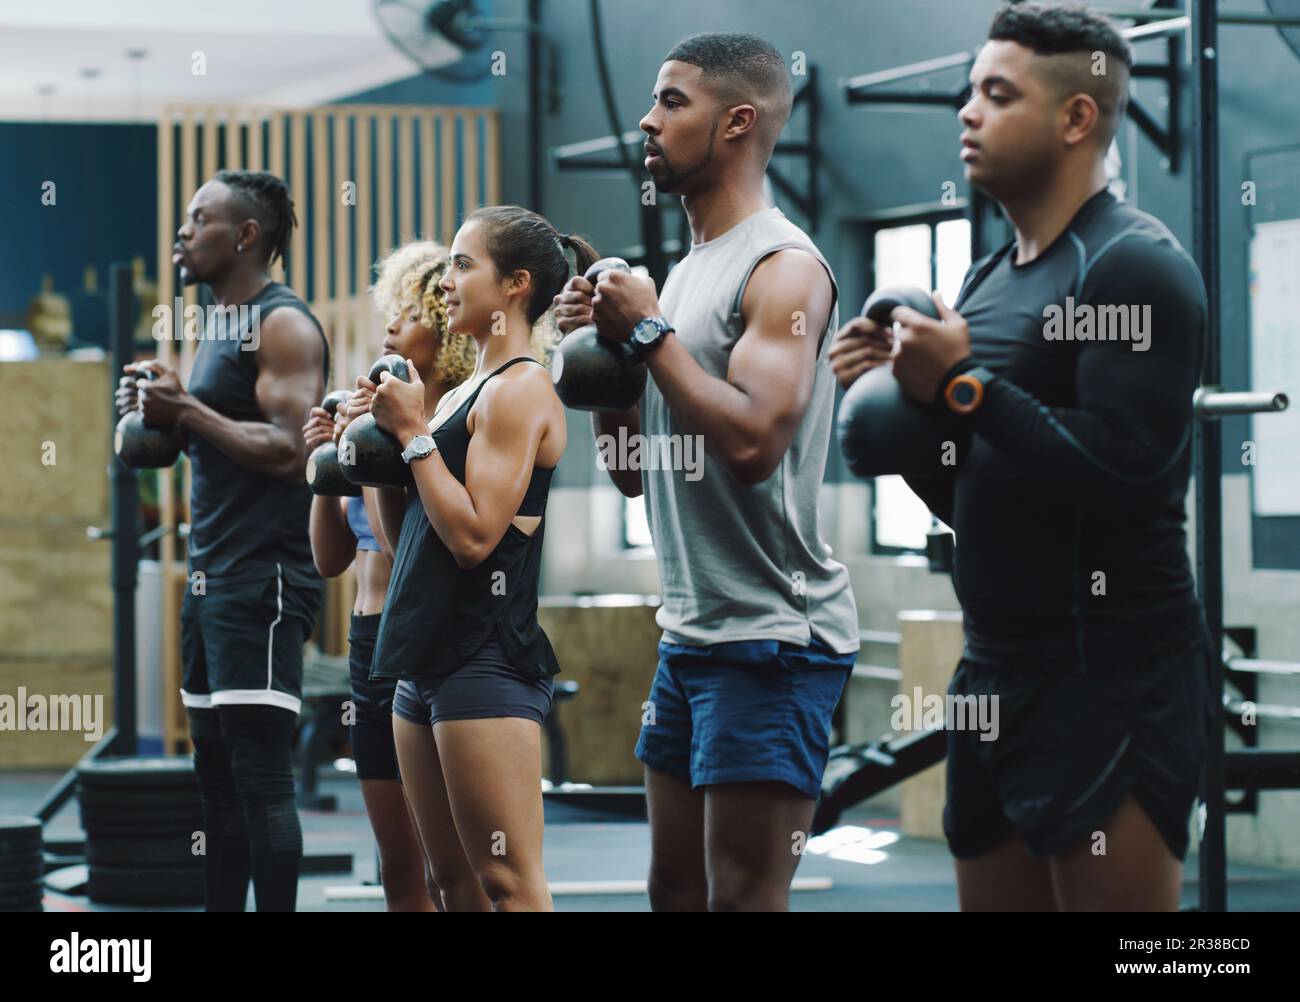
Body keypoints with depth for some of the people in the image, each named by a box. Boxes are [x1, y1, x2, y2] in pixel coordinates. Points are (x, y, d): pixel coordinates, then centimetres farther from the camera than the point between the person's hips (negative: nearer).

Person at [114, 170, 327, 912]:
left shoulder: (283, 324, -10)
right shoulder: (220, 326, 19)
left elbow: (288, 450, -21)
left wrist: (188, 410, -17)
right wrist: (164, 410, 9)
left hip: (265, 578, -10)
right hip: (213, 574, 10)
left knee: (260, 772, -11)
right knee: (218, 771, 11)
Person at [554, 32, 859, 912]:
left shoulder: (783, 268, -12)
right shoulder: (686, 272, 16)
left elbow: (752, 440, -27)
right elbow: (633, 471, 19)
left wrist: (651, 330, -16)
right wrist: (604, 347, 5)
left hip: (773, 637, -9)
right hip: (691, 632, 10)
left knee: (743, 897, -9)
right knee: (677, 891, 12)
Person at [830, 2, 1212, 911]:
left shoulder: (1134, 264, -11)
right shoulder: (990, 280, 16)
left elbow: (1128, 468, -23)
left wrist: (964, 386, -18)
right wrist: (900, 396, 4)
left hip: (1112, 676, -9)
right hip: (997, 668, 9)